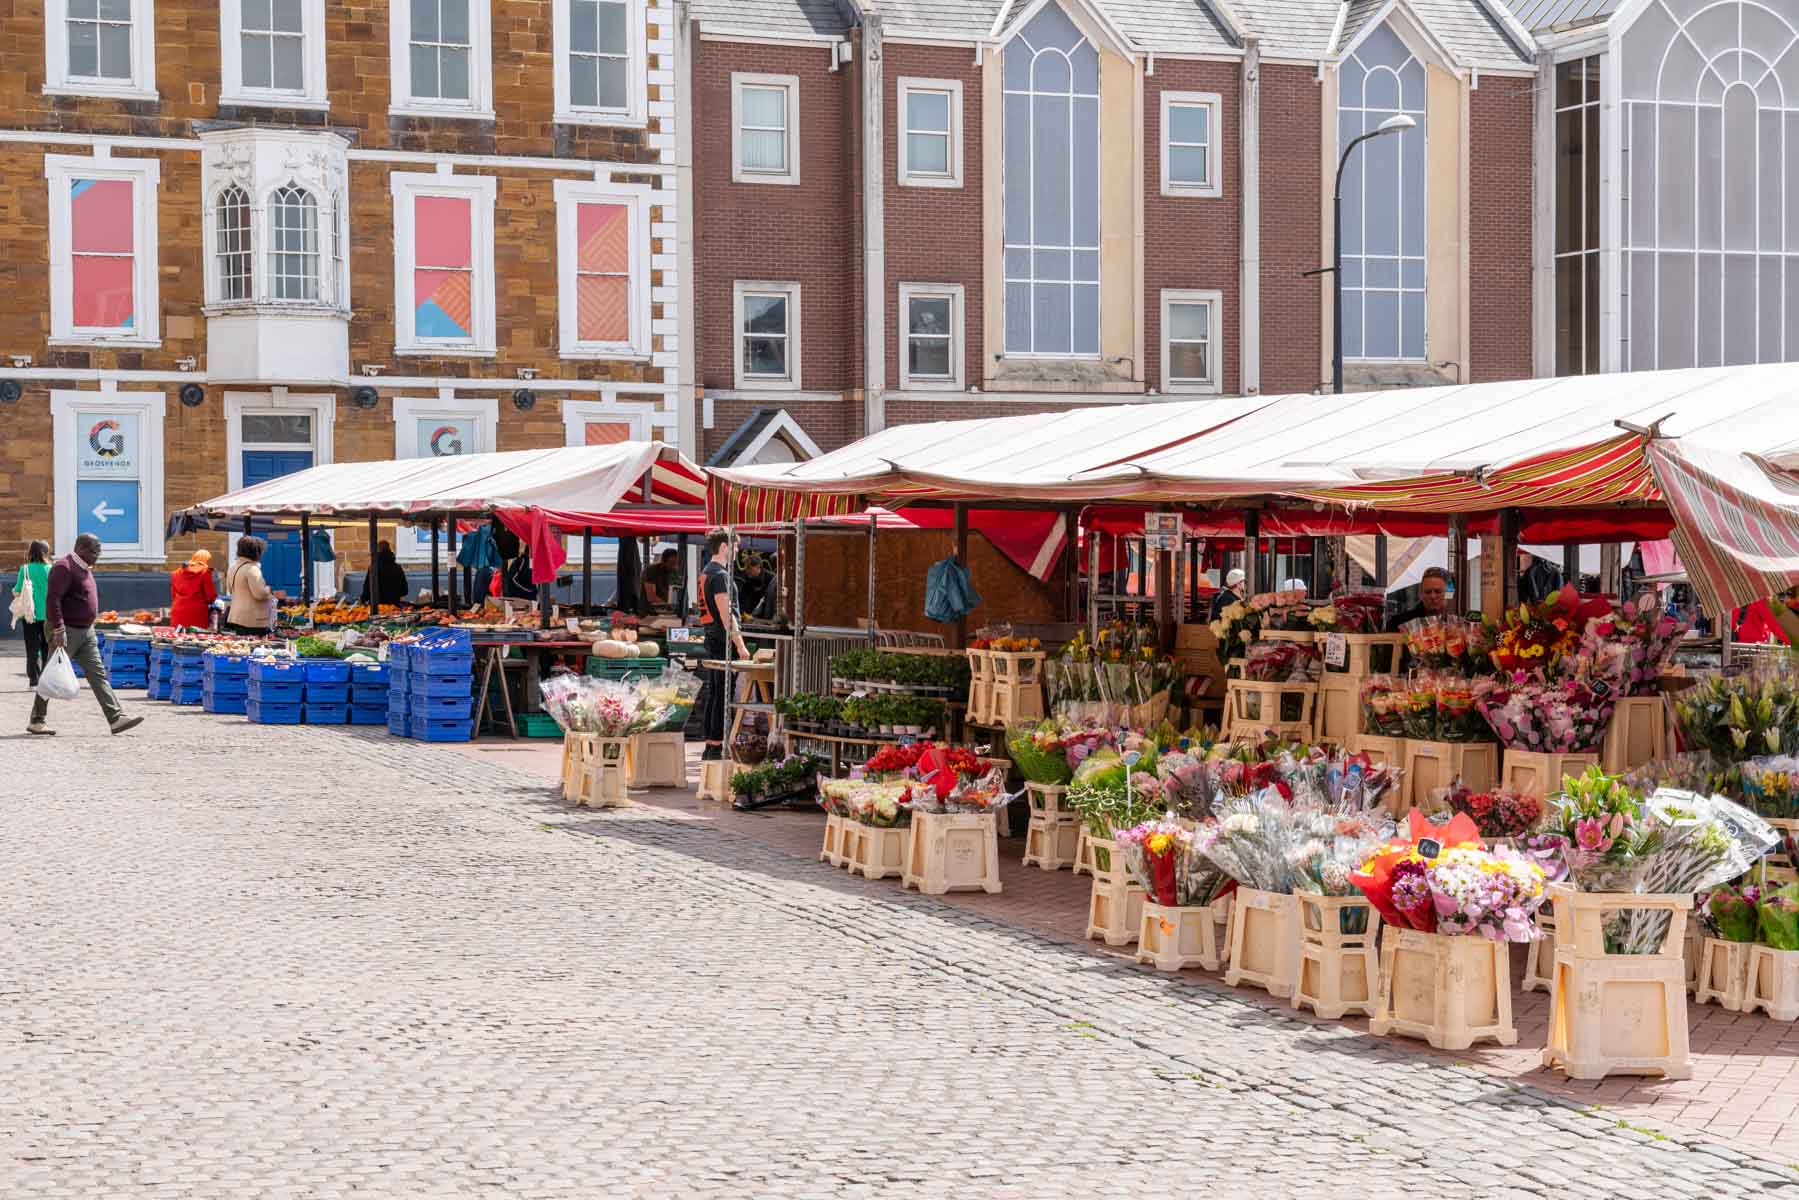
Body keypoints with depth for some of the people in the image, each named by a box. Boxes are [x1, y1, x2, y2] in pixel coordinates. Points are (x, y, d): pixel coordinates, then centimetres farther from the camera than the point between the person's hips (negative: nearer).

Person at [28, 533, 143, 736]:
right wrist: (58, 629, -28)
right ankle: (36, 721, 9)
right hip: (67, 632, -9)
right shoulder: (64, 567, -15)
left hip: (86, 632, 9)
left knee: (98, 674, 1)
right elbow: (52, 599, -23)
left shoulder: (85, 569, 15)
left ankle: (116, 718, -4)